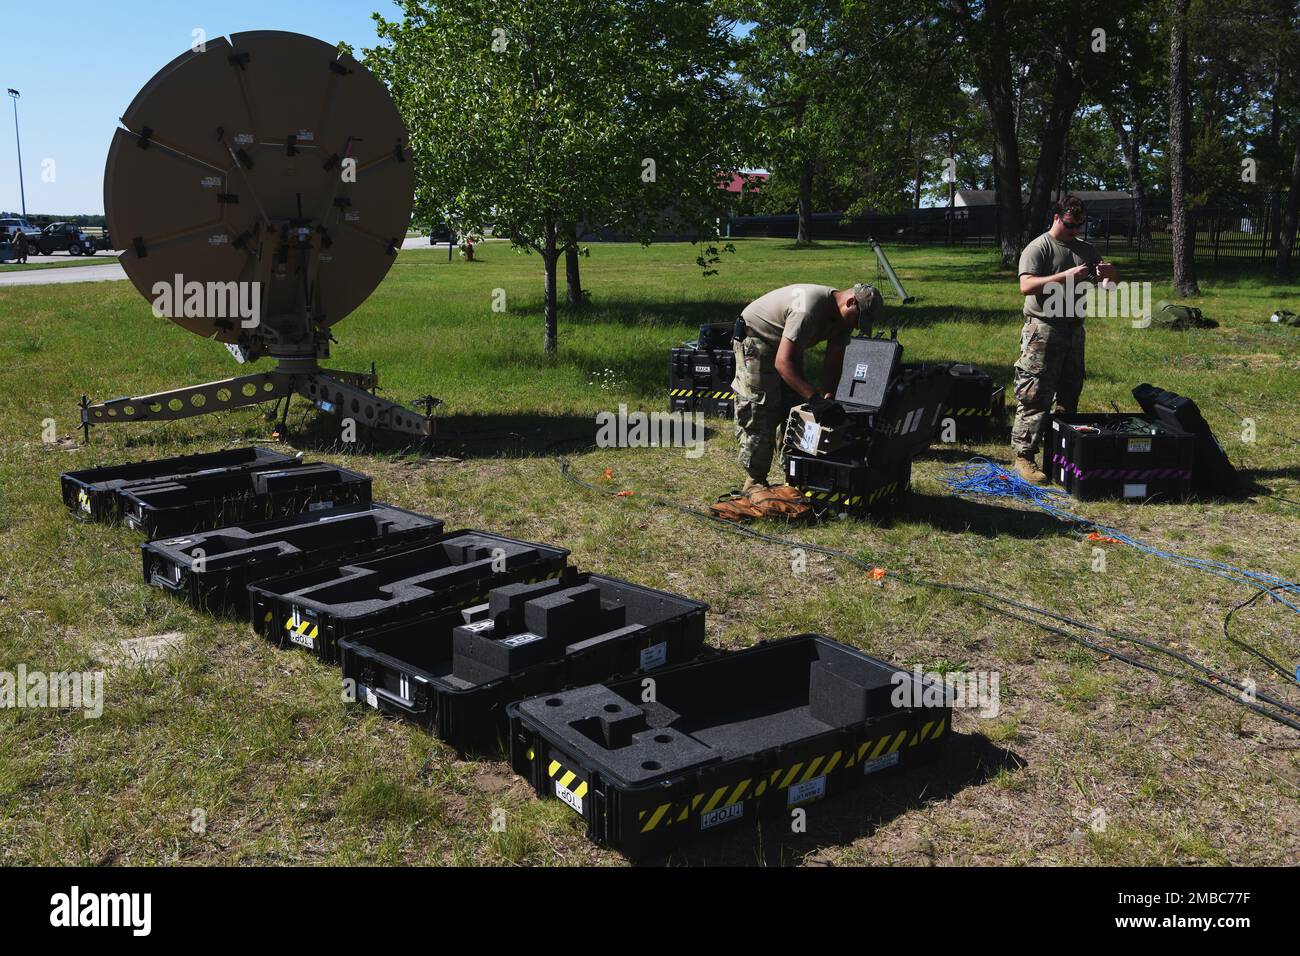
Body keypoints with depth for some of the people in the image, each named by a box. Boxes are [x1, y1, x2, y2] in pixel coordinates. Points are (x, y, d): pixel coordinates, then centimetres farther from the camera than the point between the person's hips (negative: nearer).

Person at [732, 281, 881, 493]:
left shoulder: (843, 316, -8)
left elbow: (833, 362, -4)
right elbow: (783, 362, -40)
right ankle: (754, 481, -4)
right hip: (755, 338, -9)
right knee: (759, 414, -11)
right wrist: (815, 398, -44)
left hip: (786, 347, 9)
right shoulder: (809, 308, -36)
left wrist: (828, 397, -20)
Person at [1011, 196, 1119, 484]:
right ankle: (1024, 456, -9)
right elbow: (1026, 286, -20)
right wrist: (1066, 276, -27)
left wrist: (1109, 271, -5)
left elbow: (1114, 280, 20)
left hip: (1074, 330, 8)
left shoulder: (1085, 249, 16)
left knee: (1068, 394, 12)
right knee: (1034, 396, -10)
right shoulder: (1039, 247, -5)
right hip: (1044, 330, -8)